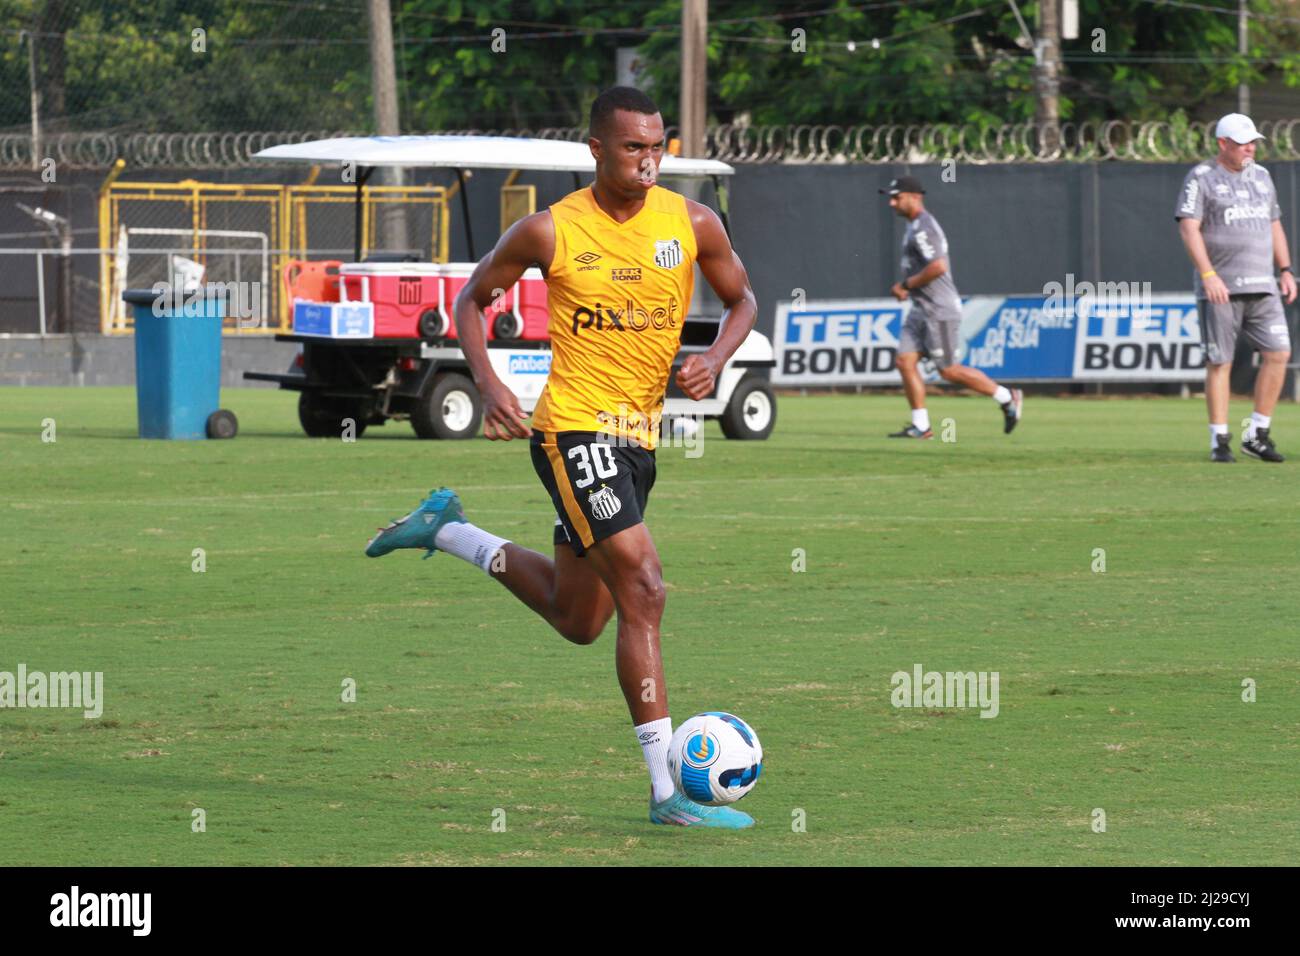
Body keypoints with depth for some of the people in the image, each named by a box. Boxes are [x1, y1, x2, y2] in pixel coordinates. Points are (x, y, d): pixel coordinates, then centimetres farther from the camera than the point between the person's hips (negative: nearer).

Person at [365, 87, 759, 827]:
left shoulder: (693, 224, -1)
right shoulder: (551, 232, -8)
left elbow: (742, 300, 13)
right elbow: (473, 300, 6)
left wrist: (716, 360, -8)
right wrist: (489, 386, -9)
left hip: (640, 435, 6)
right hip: (574, 427, -6)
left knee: (578, 619, 17)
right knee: (643, 590, -17)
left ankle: (447, 531, 39)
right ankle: (668, 790, -16)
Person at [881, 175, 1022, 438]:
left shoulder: (923, 227, -17)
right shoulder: (915, 226, 15)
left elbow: (938, 267, -29)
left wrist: (906, 284, -18)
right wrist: (907, 286, 13)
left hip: (939, 310, -10)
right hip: (921, 310, 10)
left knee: (948, 370, -3)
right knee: (904, 361, 1)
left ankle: (1007, 398, 9)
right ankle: (920, 426, 2)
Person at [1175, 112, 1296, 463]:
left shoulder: (1261, 176, 16)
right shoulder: (1201, 178, -3)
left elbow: (1274, 225, 23)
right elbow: (1188, 228, -12)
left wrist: (1286, 270, 12)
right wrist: (1208, 275, -22)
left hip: (1261, 287, 5)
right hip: (1219, 288, -5)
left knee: (1278, 353, -6)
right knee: (1219, 362, -3)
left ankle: (1258, 435, 2)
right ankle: (1219, 442, 3)